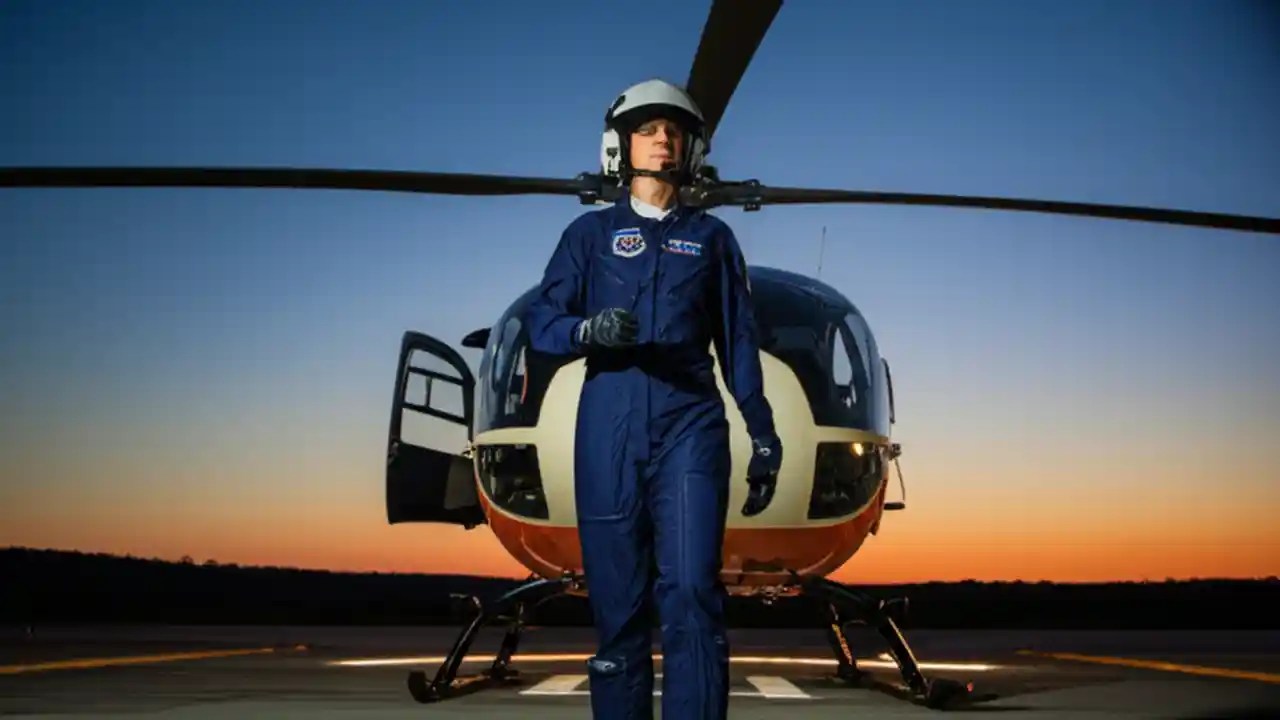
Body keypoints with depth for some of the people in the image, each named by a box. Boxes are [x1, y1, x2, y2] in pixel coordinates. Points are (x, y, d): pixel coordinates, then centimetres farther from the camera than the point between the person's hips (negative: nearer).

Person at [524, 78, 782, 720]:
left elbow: (737, 341, 14)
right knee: (617, 600, 1)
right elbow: (541, 322, 5)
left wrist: (763, 436, 8)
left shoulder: (711, 236, 16)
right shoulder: (590, 232, 14)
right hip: (609, 427, 0)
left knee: (691, 591, -14)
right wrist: (589, 329, -17)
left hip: (690, 425, 0)